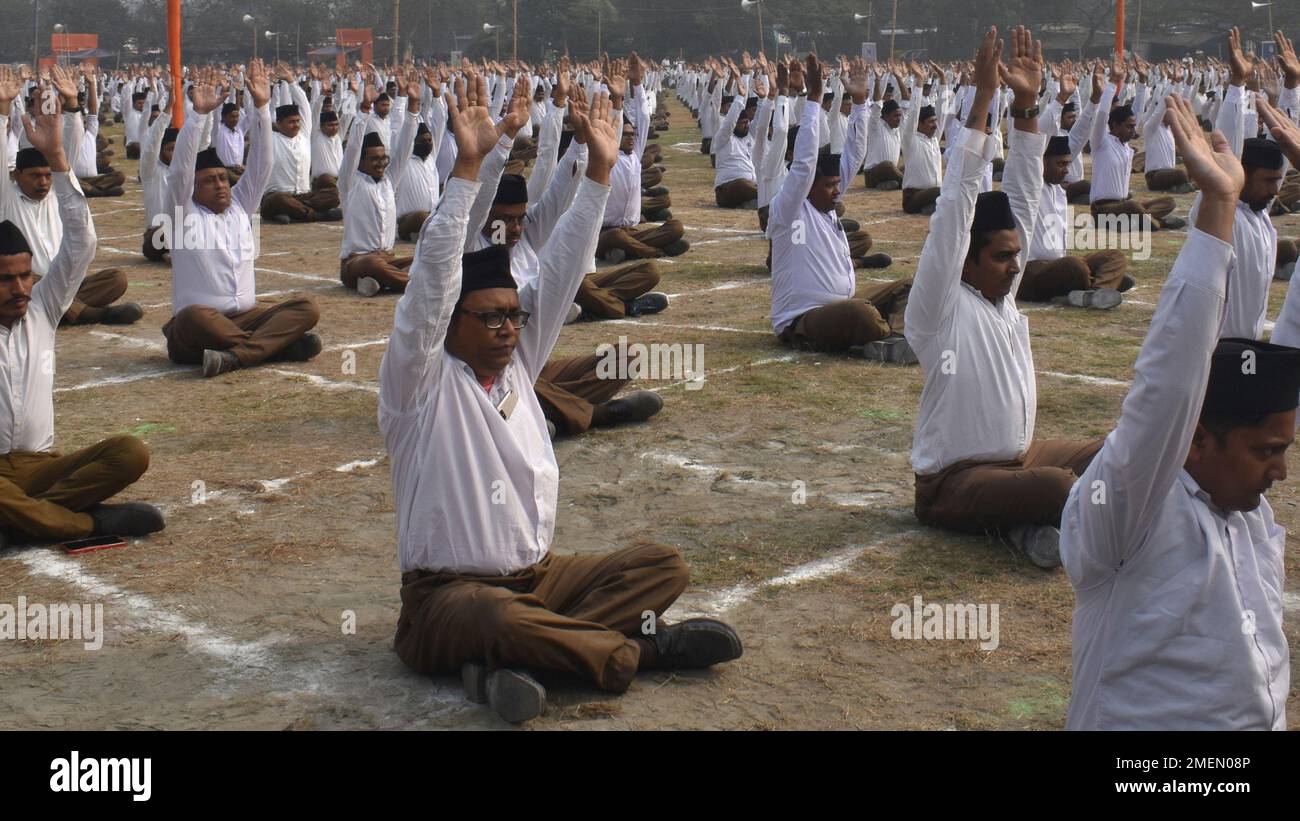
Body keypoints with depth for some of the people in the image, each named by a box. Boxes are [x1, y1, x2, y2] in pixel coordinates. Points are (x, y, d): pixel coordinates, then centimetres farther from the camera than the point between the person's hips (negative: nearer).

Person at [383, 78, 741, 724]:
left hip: (538, 577, 7)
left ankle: (505, 665, -23)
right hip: (449, 593, -7)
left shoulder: (516, 367, 9)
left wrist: (599, 172, -2)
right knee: (498, 618, -40)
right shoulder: (421, 384, -8)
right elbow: (433, 279, -21)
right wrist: (468, 166, -27)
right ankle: (641, 650, -18)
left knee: (664, 567, -9)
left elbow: (561, 272, 4)